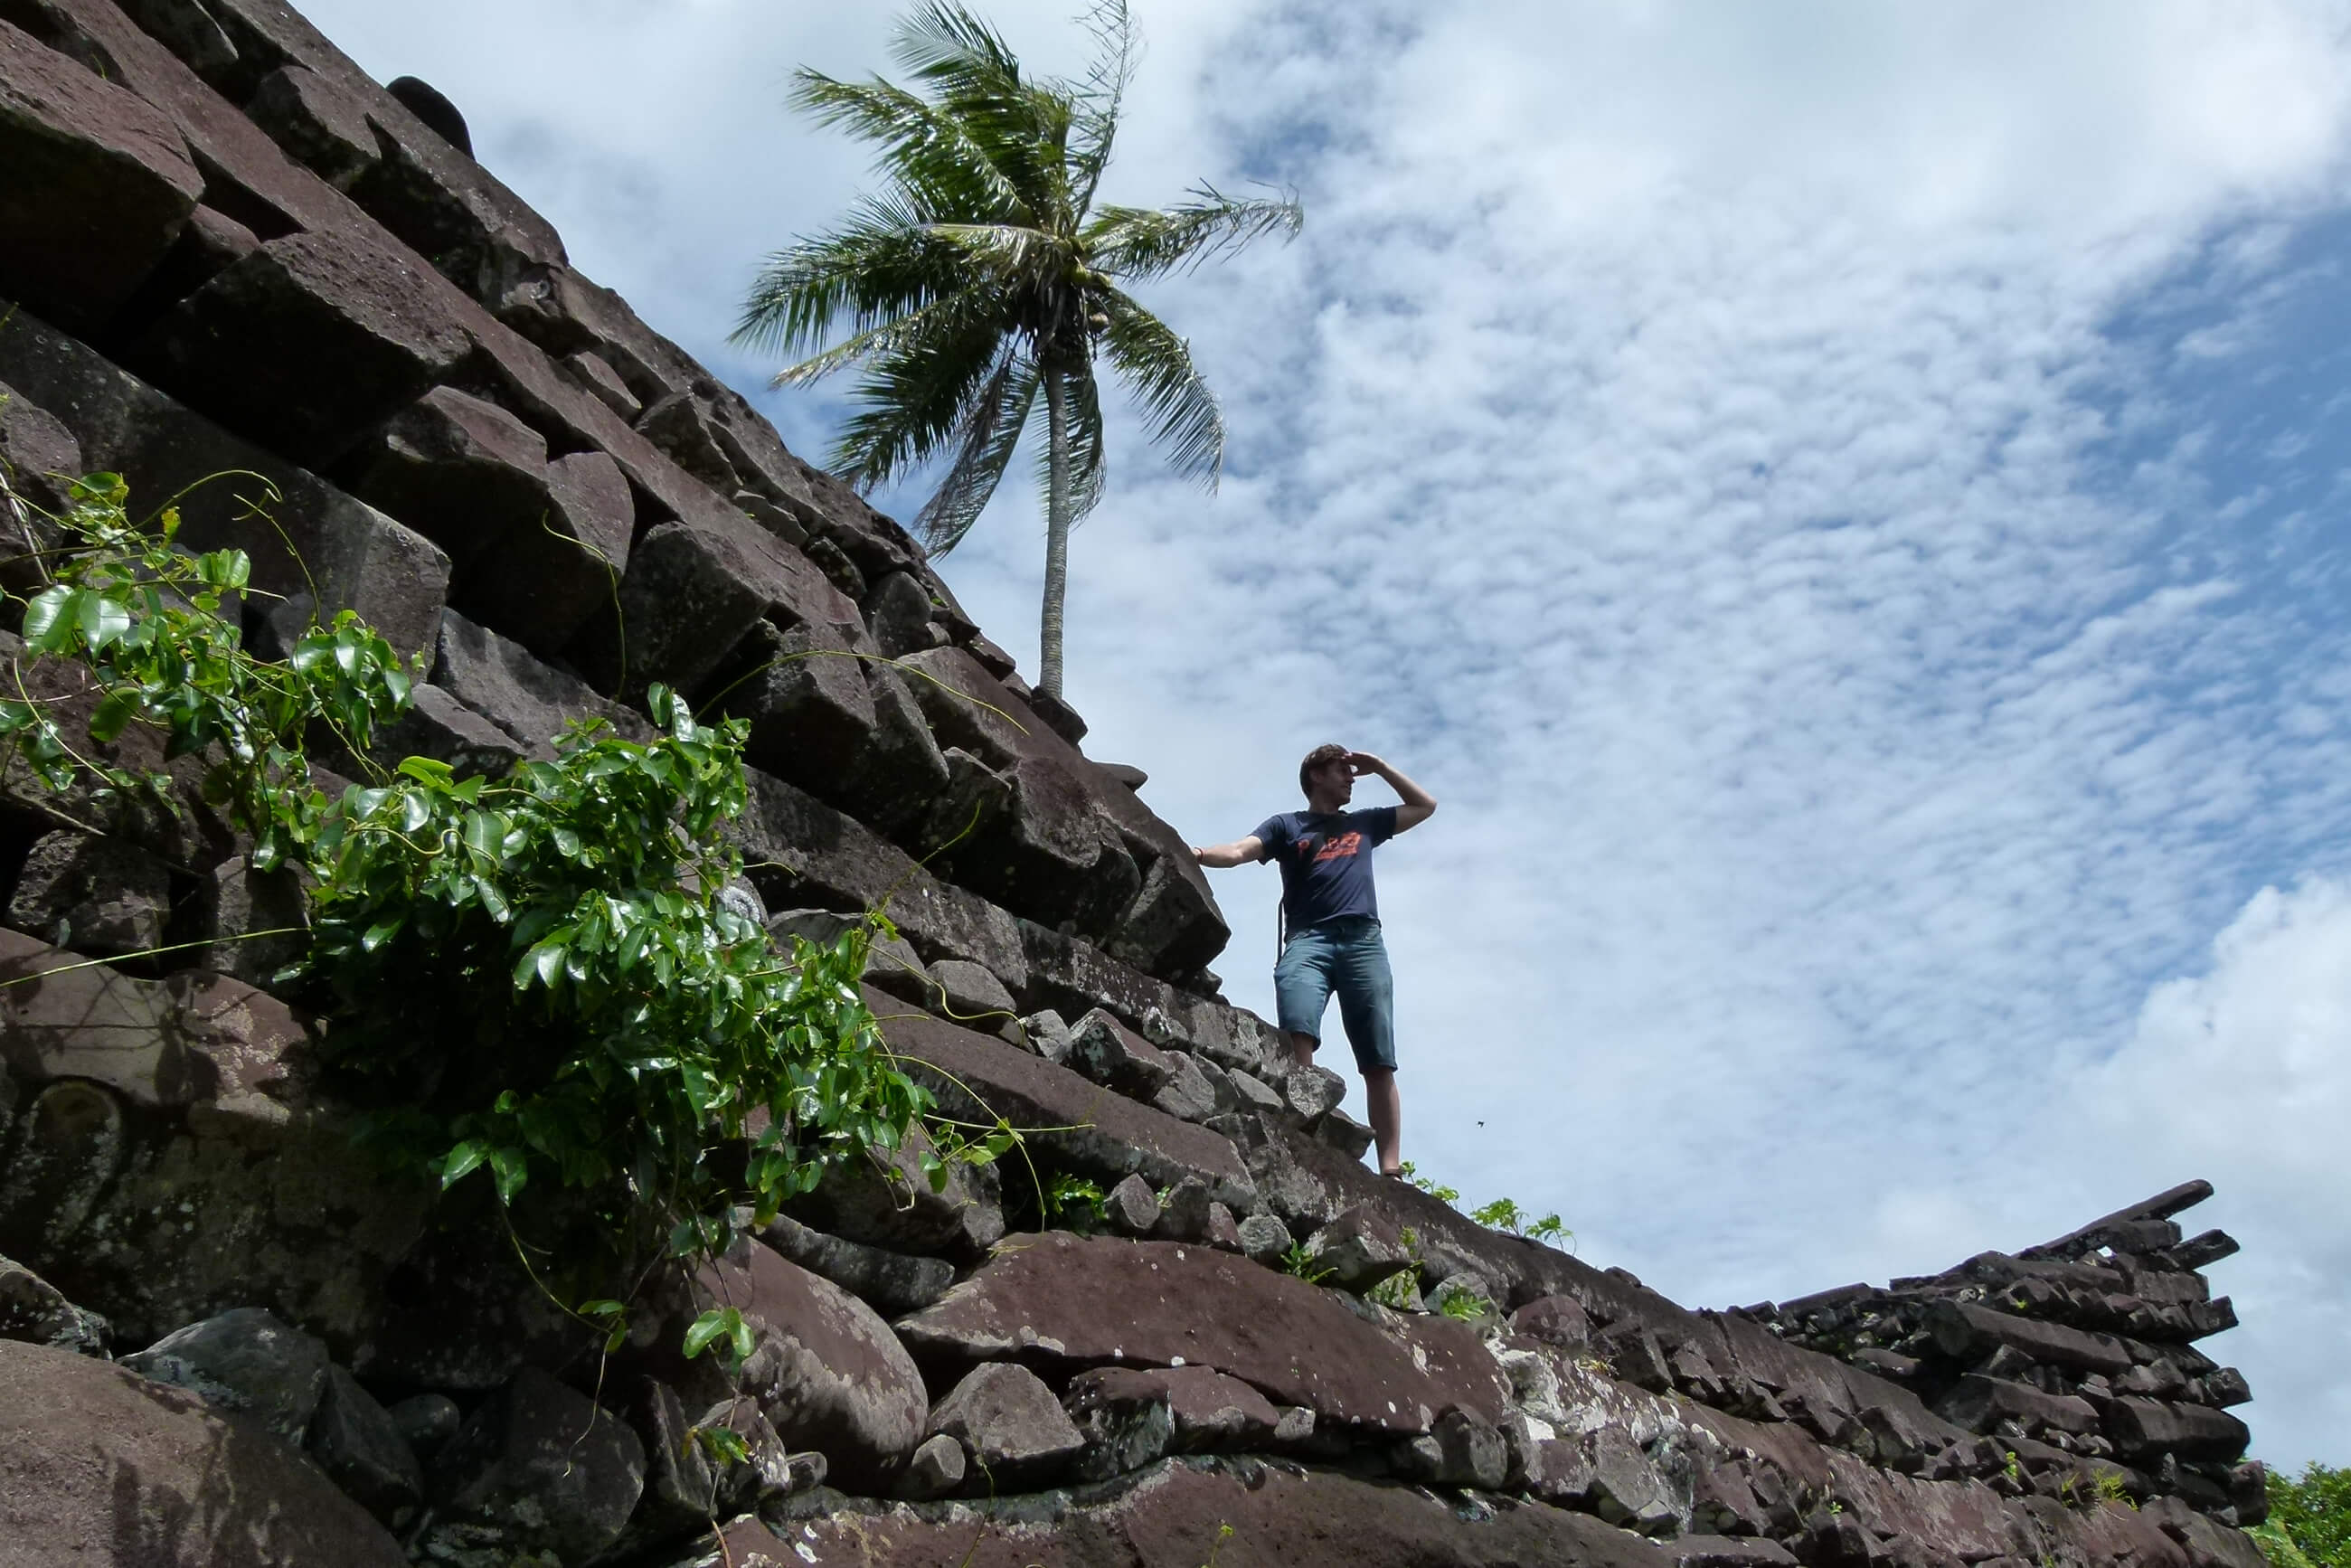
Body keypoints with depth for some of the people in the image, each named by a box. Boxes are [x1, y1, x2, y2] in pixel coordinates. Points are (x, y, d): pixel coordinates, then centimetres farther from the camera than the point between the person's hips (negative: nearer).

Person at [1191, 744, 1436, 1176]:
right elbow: (1240, 851, 3)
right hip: (1308, 940, -3)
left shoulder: (1364, 823, 30)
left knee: (1379, 1064, -8)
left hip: (1363, 940, 3)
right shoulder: (1286, 824, 19)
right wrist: (1201, 853, -19)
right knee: (1298, 1035, -30)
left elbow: (1426, 806, 39)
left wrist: (1379, 767, 30)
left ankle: (1391, 1169, -13)